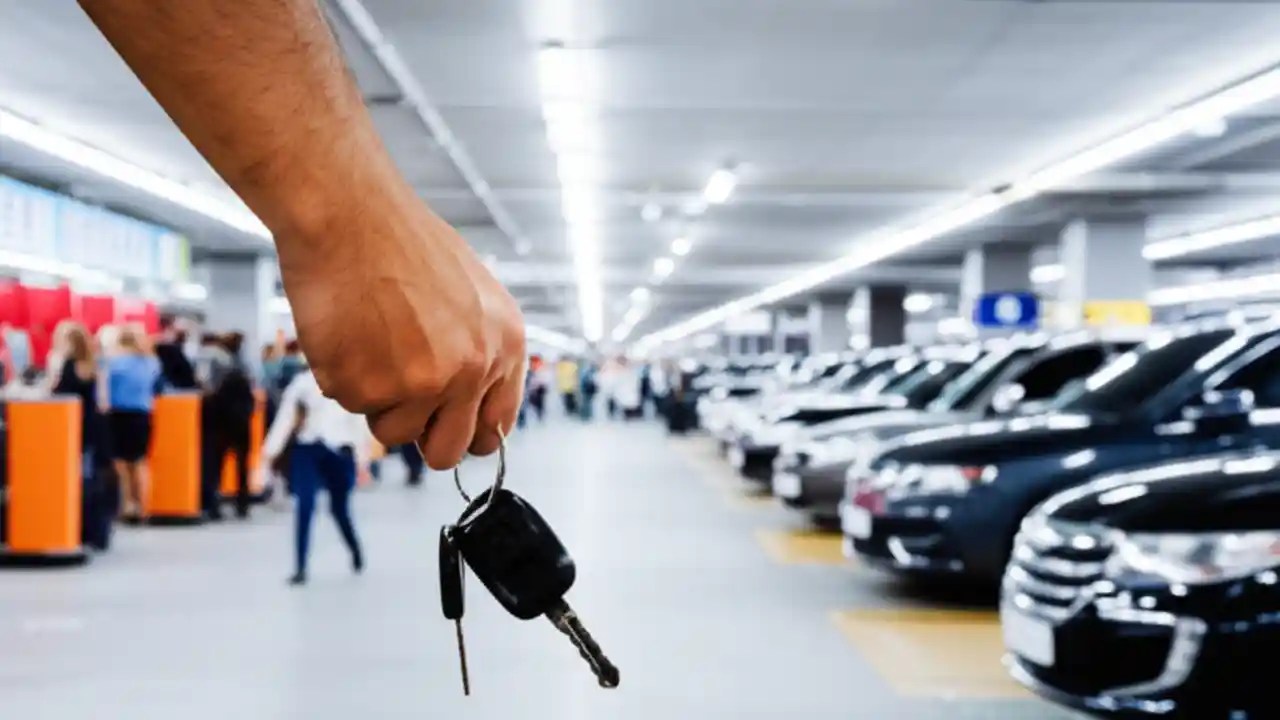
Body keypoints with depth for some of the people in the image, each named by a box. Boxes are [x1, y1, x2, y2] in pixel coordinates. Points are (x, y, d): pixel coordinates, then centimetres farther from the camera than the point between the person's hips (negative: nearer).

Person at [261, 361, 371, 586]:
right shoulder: (303, 382, 1)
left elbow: (359, 419, 3)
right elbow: (285, 417, 0)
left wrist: (362, 456, 2)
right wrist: (270, 449, -6)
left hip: (340, 449, 0)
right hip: (309, 448, 0)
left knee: (339, 508, 11)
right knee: (305, 506, -10)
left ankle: (356, 551, 40)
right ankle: (300, 568, -5)